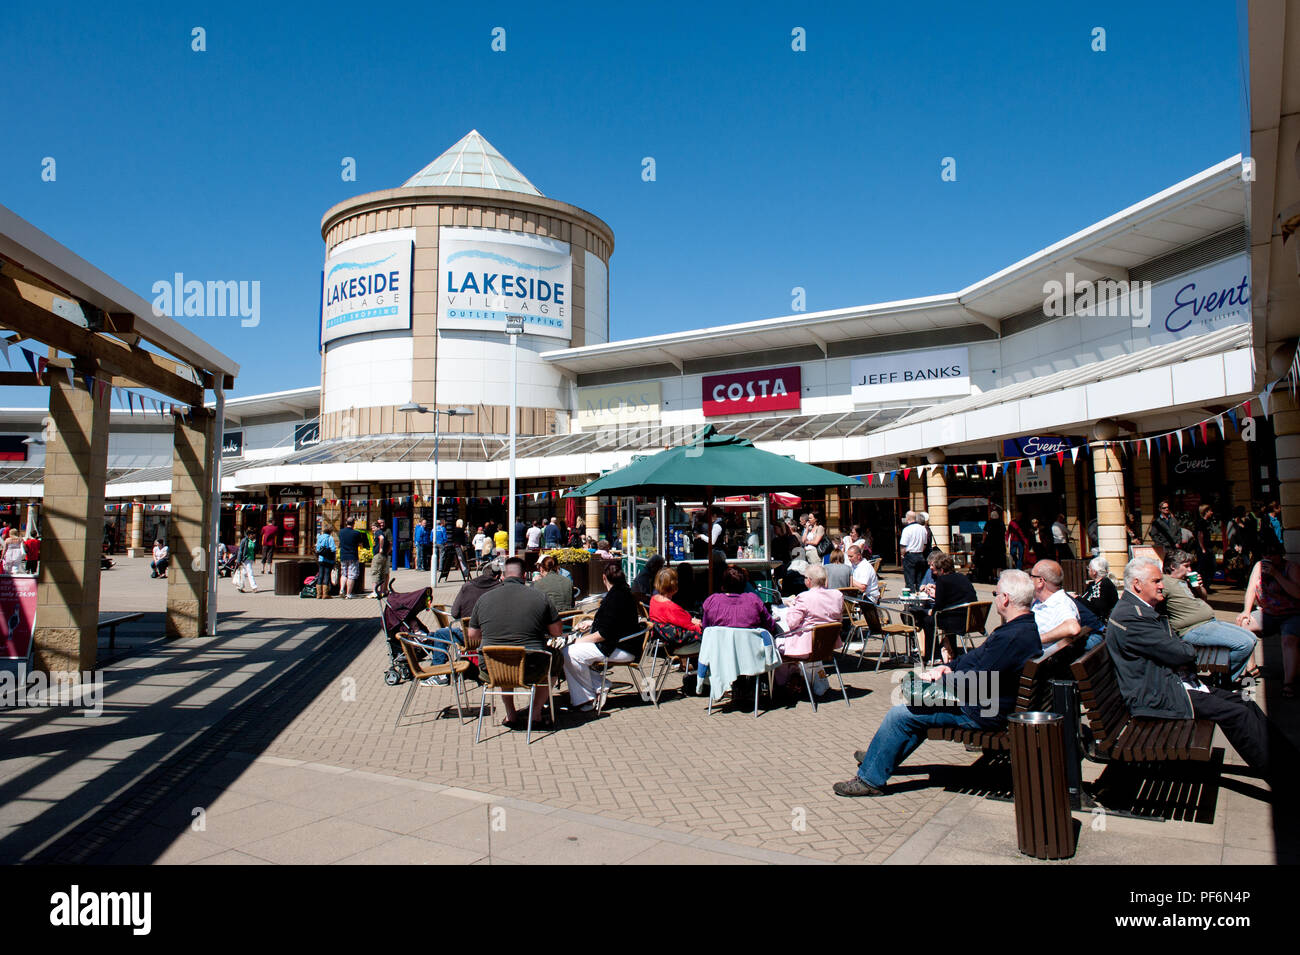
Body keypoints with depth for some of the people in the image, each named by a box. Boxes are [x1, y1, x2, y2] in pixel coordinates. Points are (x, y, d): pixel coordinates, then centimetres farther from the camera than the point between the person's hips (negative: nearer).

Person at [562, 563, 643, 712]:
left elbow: (604, 634, -21)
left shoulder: (615, 597, -18)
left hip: (621, 650, -11)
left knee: (569, 654, -19)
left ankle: (588, 698, -7)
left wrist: (582, 640, -11)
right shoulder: (624, 593, 14)